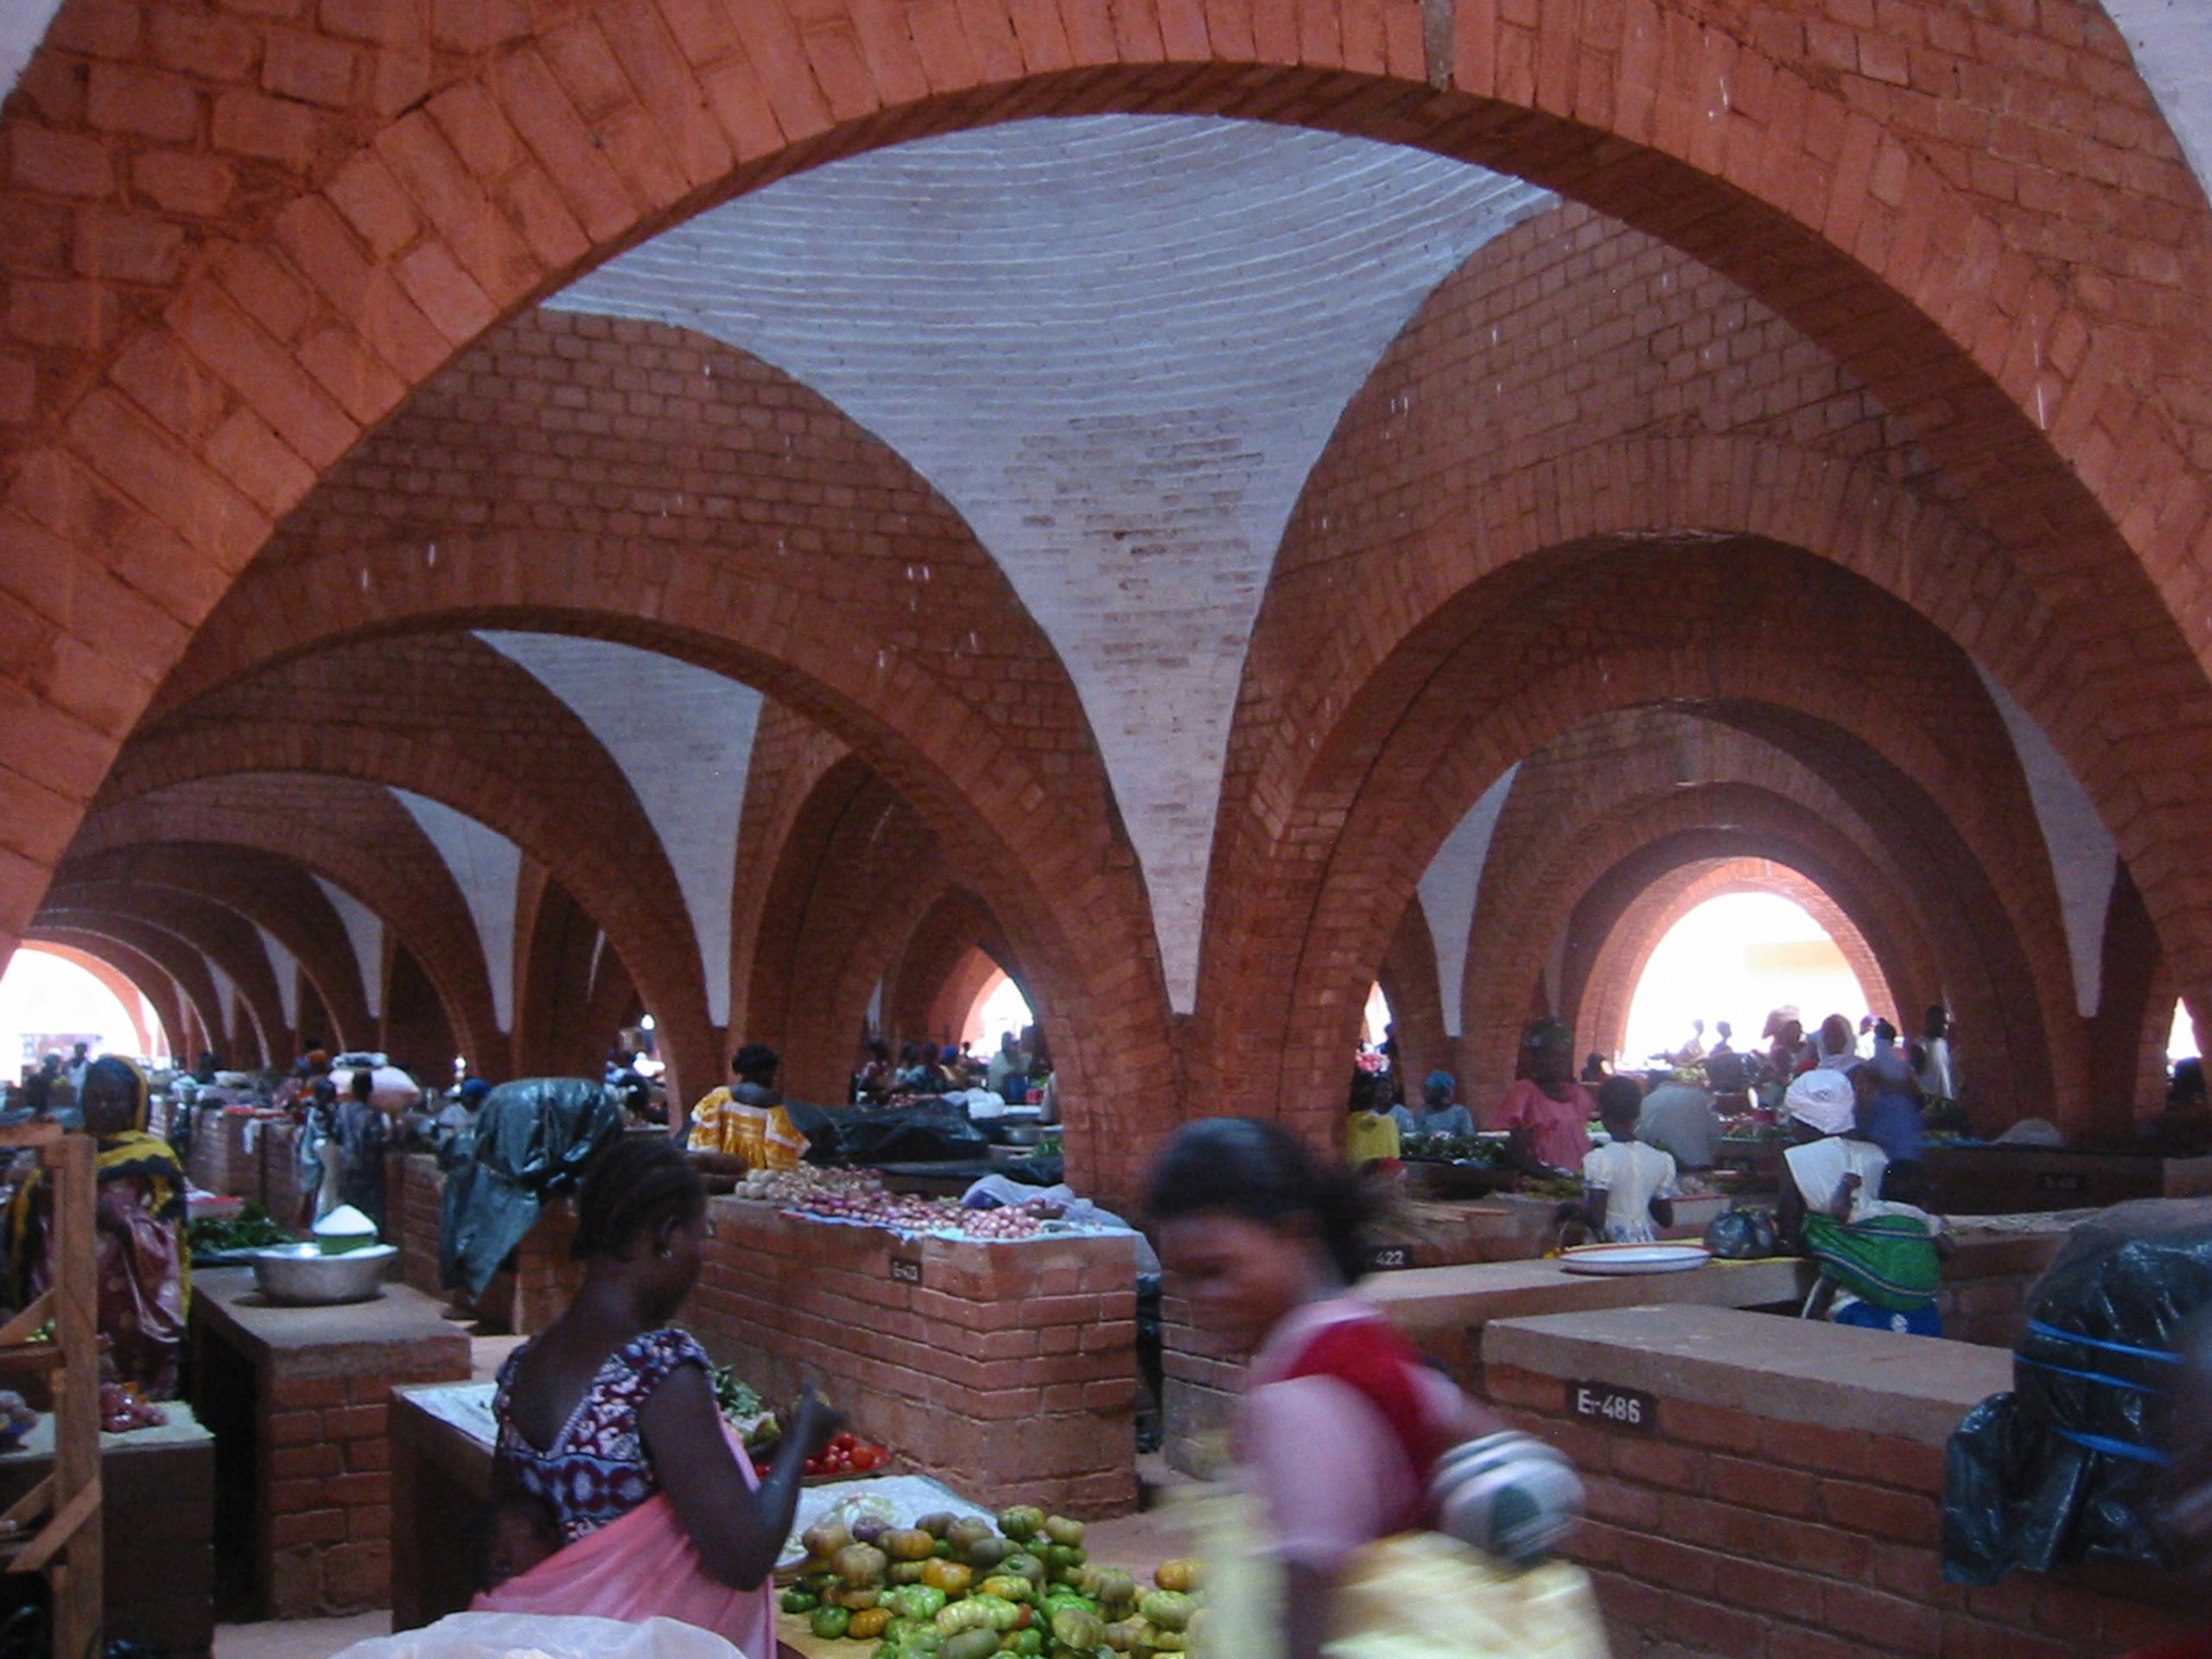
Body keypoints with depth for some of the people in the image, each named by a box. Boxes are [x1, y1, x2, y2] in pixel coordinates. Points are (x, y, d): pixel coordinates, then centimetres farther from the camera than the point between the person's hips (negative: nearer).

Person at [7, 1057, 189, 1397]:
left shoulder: (152, 1159, 0)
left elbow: (163, 1243, -6)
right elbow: (23, 1221, 9)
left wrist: (116, 1222, -23)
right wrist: (39, 1190, -12)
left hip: (131, 1310, -3)